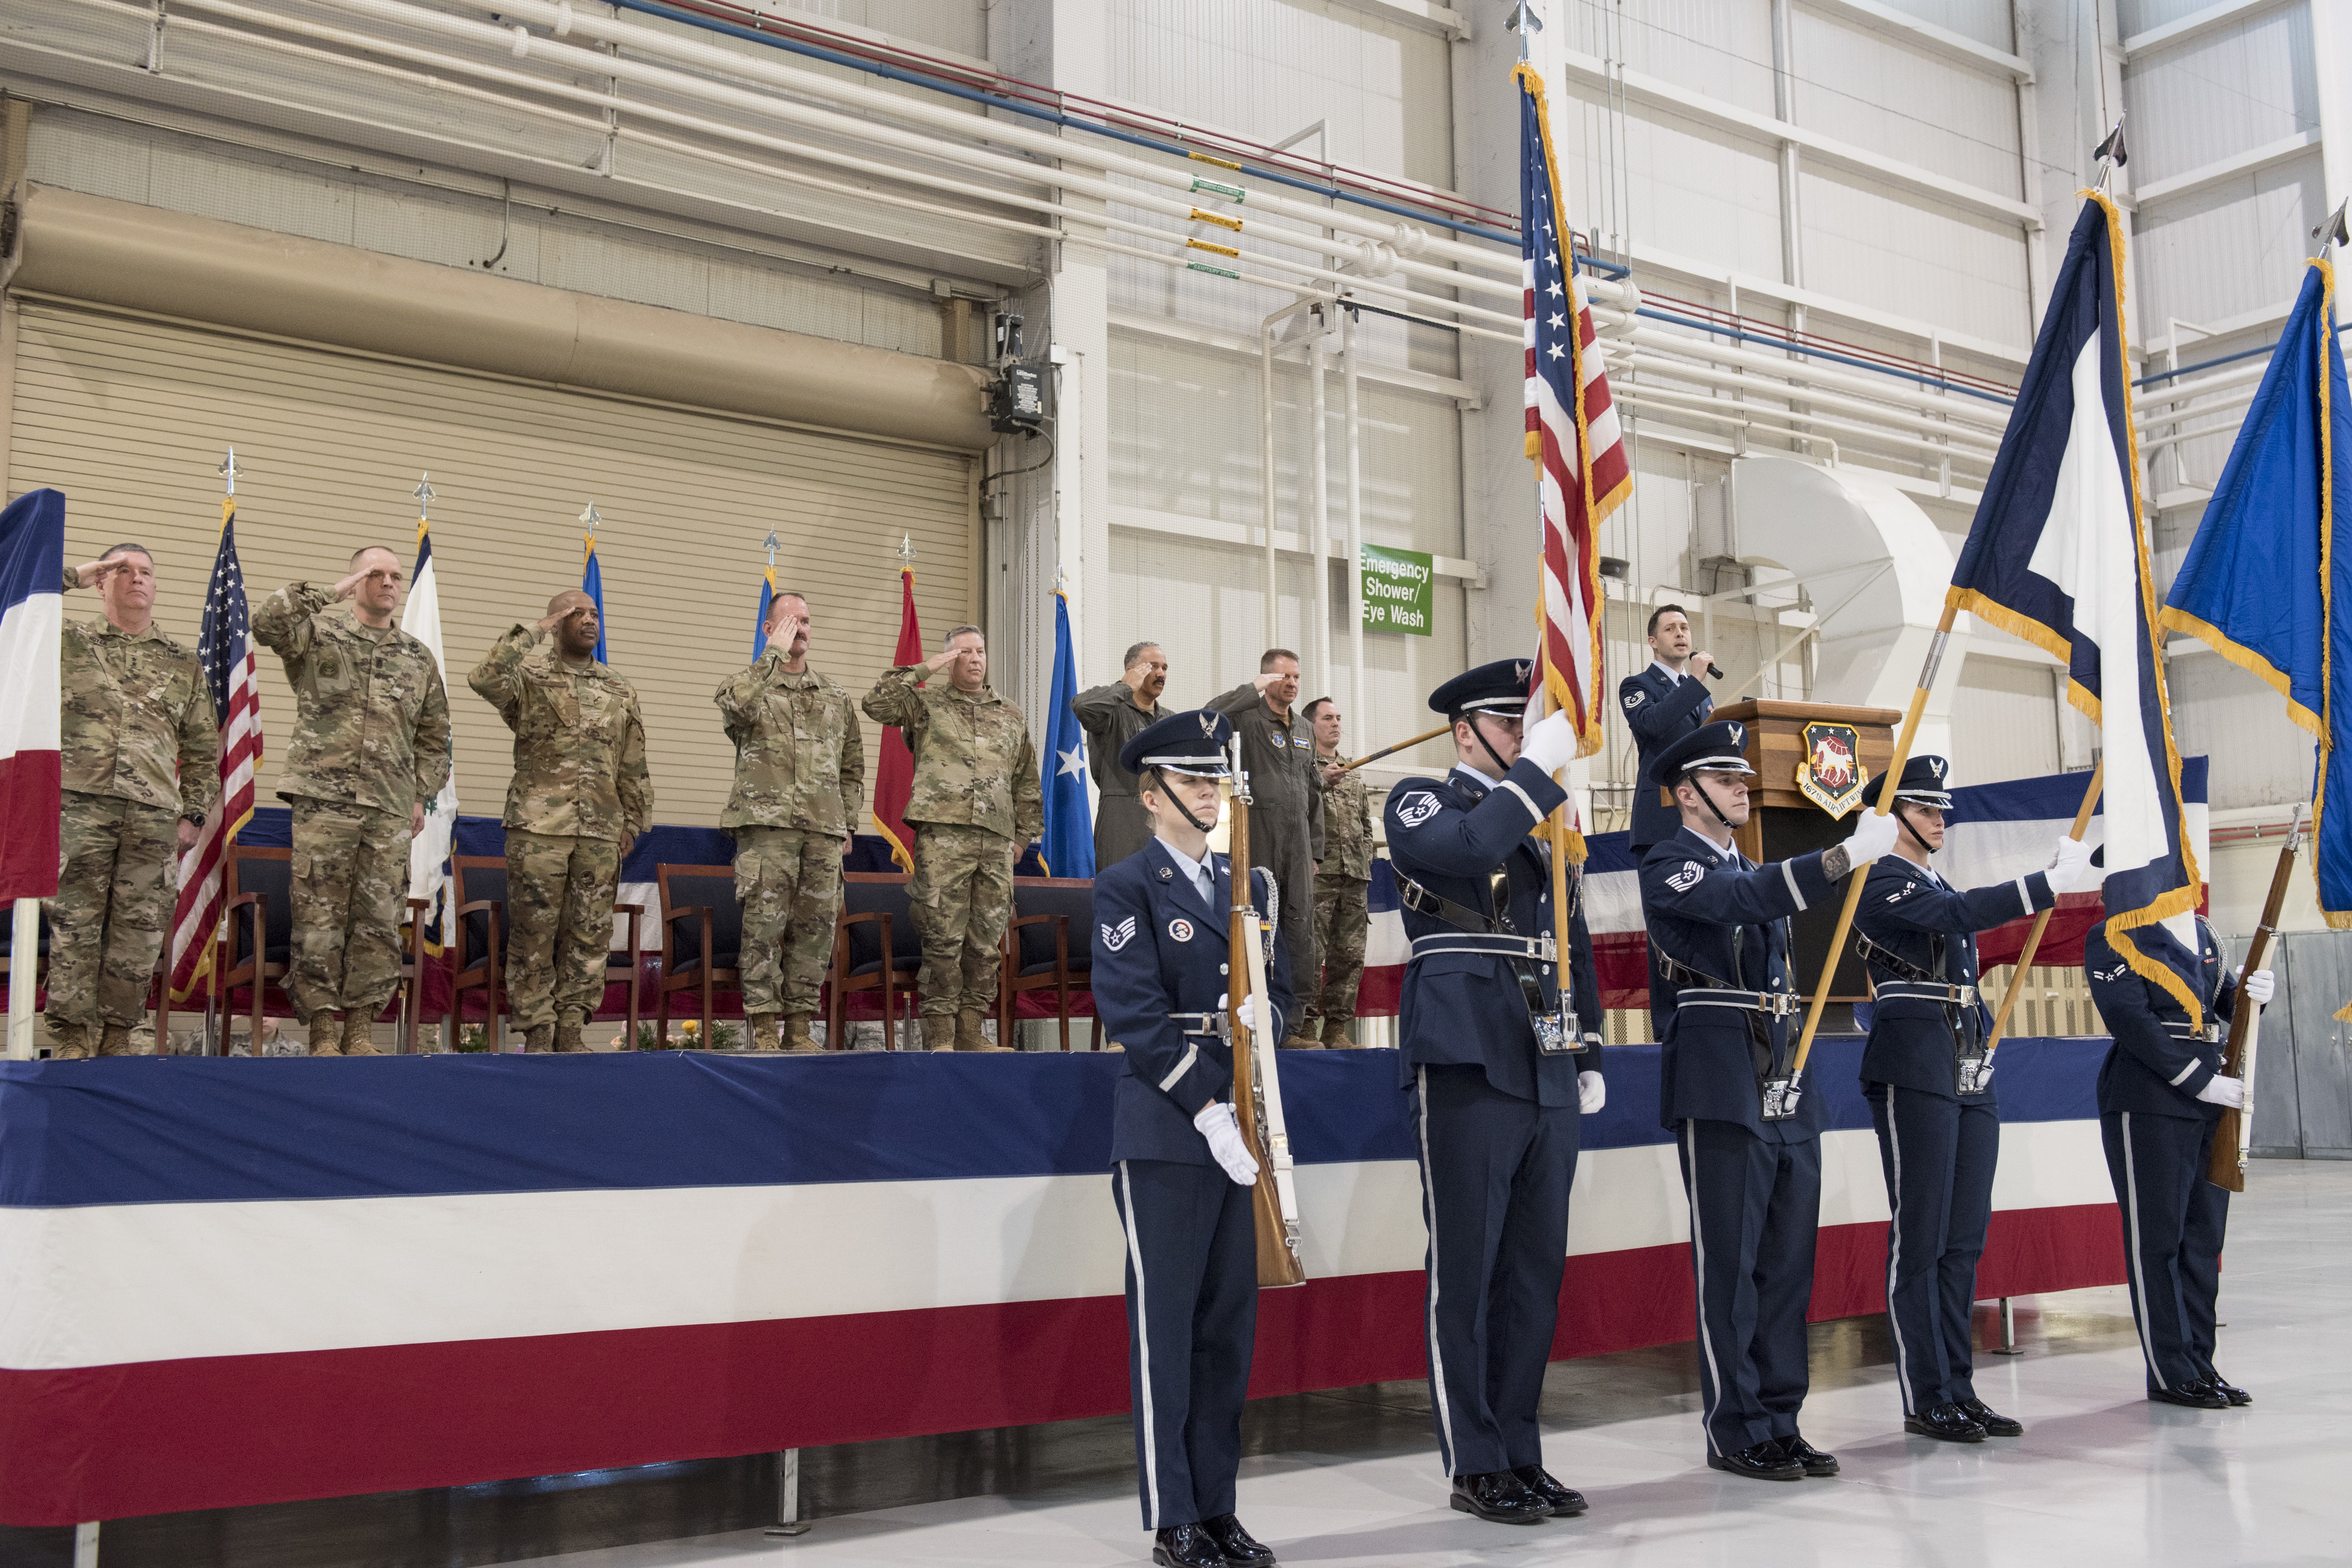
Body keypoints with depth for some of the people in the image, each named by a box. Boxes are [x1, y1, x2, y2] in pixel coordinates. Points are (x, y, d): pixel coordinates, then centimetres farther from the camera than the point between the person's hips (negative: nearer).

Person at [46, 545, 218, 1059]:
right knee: (75, 925, -3)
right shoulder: (69, 641, 13)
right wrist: (75, 574, 2)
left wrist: (193, 815, 9)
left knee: (138, 931, 1)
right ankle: (70, 1040, 2)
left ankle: (115, 1037, 9)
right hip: (81, 805, -2)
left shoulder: (183, 664, 18)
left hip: (155, 816, 2)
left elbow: (203, 748, 18)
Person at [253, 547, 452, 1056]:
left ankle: (360, 1030, 10)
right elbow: (267, 623, -14)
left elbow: (434, 736, 21)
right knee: (319, 918, -3)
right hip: (323, 800, -3)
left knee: (379, 923, 2)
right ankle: (322, 1032, 3)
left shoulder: (419, 658, 18)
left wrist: (422, 795, 12)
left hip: (390, 809, 3)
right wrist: (332, 594, -7)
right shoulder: (320, 635, 7)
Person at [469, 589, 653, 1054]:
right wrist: (535, 631, -15)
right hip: (538, 828, -3)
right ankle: (537, 1031, 7)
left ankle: (570, 1030, 12)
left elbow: (633, 766, 18)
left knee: (588, 936, 4)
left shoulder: (620, 692, 15)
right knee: (534, 933, -1)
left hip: (601, 834, 4)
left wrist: (633, 821, 13)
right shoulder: (530, 678, 3)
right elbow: (484, 679, -20)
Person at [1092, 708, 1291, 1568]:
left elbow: (1277, 988, 16)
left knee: (1229, 1325, 9)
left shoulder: (1251, 884, 16)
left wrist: (1263, 1014, -8)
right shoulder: (1126, 887, -4)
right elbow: (1137, 1016, -12)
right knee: (1165, 1325, 0)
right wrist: (1207, 1112, -17)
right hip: (1166, 1134, -6)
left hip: (1241, 1130, 6)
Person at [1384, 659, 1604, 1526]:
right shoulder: (1419, 803, 2)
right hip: (1468, 1068, -7)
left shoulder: (1542, 823, 21)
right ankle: (1475, 1466, 7)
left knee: (1536, 1271, 9)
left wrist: (1590, 1056, 18)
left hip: (1549, 1077, 7)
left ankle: (1521, 1454, 18)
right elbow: (1462, 852, -23)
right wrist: (1537, 769, -19)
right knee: (1466, 1274, -1)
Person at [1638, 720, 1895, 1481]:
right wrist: (1848, 855, -33)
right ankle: (1736, 1430, 4)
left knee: (1787, 1262, 9)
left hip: (1787, 1090, 8)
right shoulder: (1668, 865, -4)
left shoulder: (1756, 869, 22)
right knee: (1729, 1265, -3)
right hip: (1721, 1090, -8)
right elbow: (1744, 899, -25)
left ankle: (1781, 1421, 16)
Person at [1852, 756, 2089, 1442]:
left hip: (1970, 1072, 9)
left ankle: (1959, 1390, 14)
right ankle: (1925, 1399, 1)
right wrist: (2051, 882, -25)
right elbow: (1958, 913, -23)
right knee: (1920, 1238, -4)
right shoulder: (1879, 882, -7)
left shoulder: (1938, 886, 21)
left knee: (1965, 1239, 9)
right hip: (1914, 1071, -9)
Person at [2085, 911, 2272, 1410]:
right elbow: (2131, 1020, -16)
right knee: (2157, 1238, -1)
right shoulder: (2113, 938, -8)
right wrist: (2201, 1081, -18)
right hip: (2147, 1106, -8)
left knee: (2204, 1236, 10)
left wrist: (2251, 993, -8)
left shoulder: (2202, 932, 16)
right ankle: (2170, 1373, 5)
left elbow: (2224, 1002, 16)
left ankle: (2199, 1363, 19)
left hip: (2209, 1106, 8)